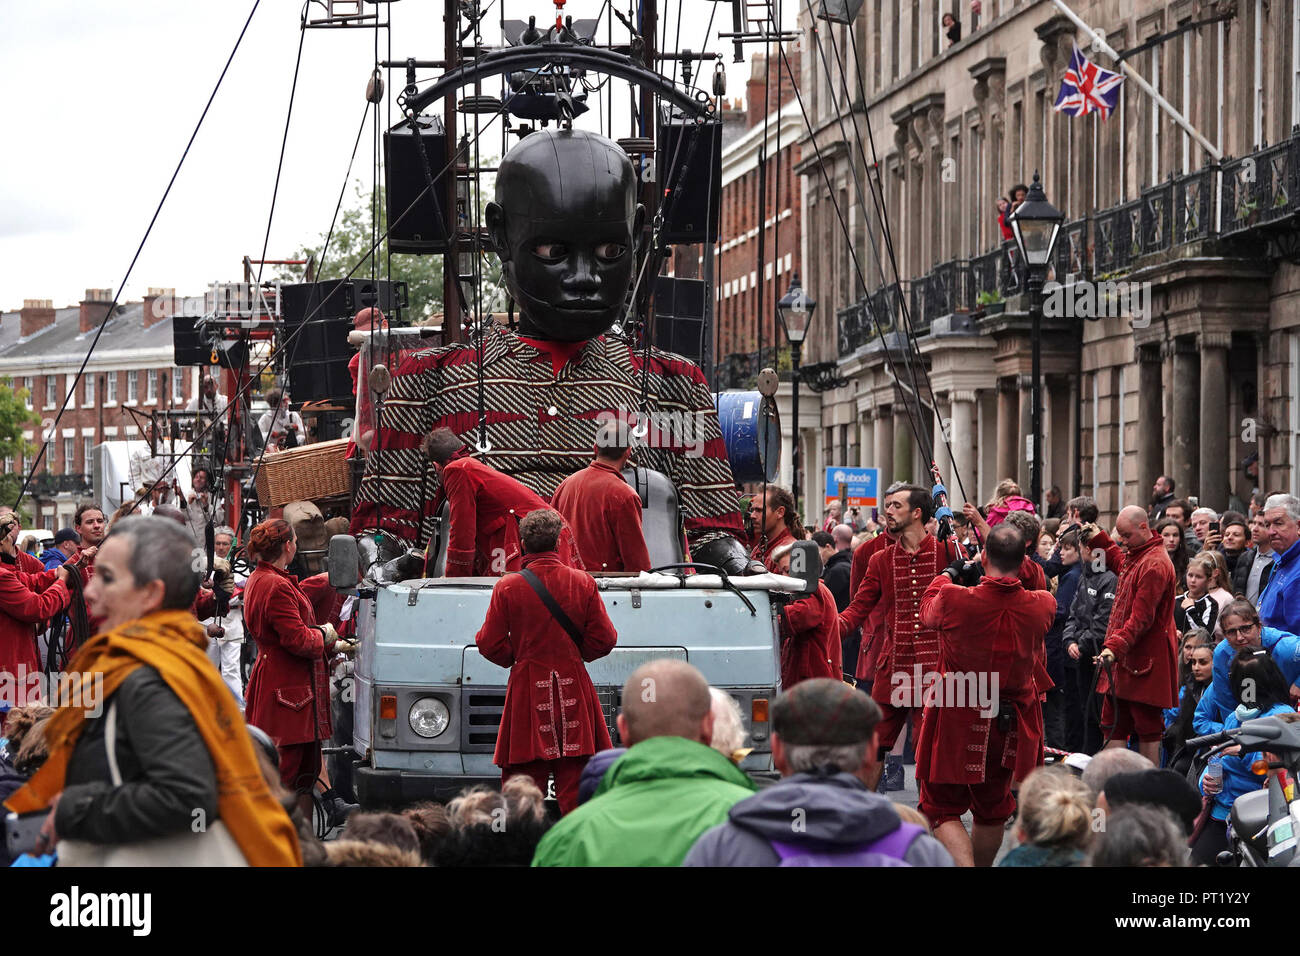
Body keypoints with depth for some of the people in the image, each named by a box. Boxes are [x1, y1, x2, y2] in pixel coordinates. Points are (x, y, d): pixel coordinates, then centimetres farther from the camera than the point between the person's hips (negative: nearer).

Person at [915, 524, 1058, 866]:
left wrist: (948, 572, 23)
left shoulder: (954, 600, -20)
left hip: (956, 722, -4)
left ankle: (963, 866, -18)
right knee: (991, 809, 22)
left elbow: (927, 612, 5)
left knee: (943, 808, 4)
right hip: (1011, 724, 4)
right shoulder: (1042, 606, -13)